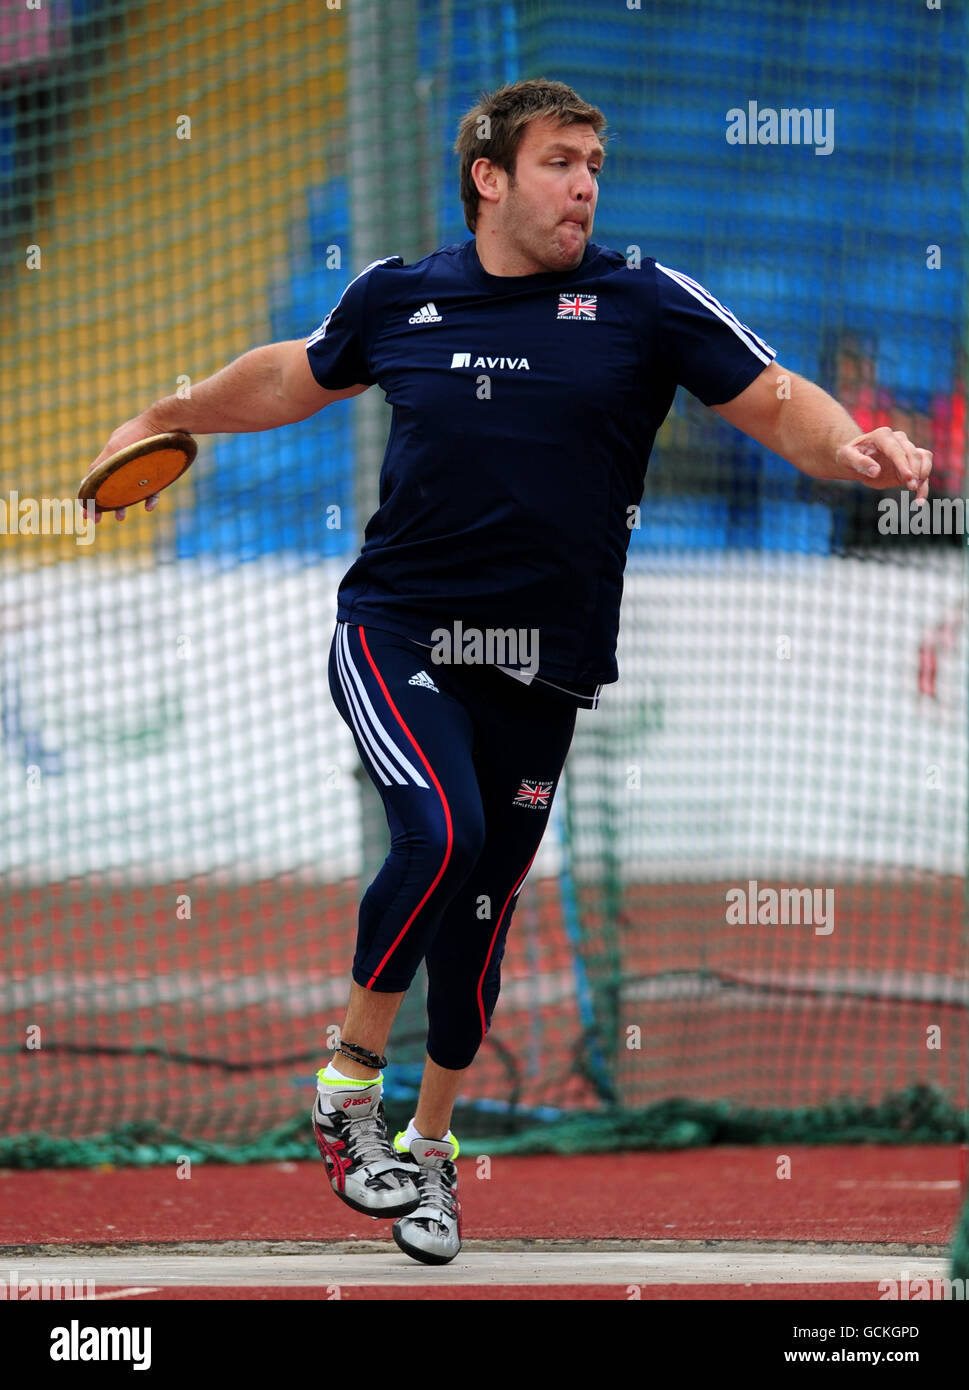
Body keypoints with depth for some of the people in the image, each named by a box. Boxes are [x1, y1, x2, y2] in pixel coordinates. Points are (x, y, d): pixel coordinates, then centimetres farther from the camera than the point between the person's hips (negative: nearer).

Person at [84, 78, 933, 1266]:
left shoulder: (647, 303, -1)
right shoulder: (394, 298, 4)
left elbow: (779, 404, -3)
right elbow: (297, 377, 24)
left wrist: (854, 450, -24)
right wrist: (171, 419, 34)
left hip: (541, 663, 1)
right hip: (396, 633, -1)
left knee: (481, 914, 8)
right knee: (442, 833, -26)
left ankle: (429, 1146, 30)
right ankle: (349, 1085, -9)